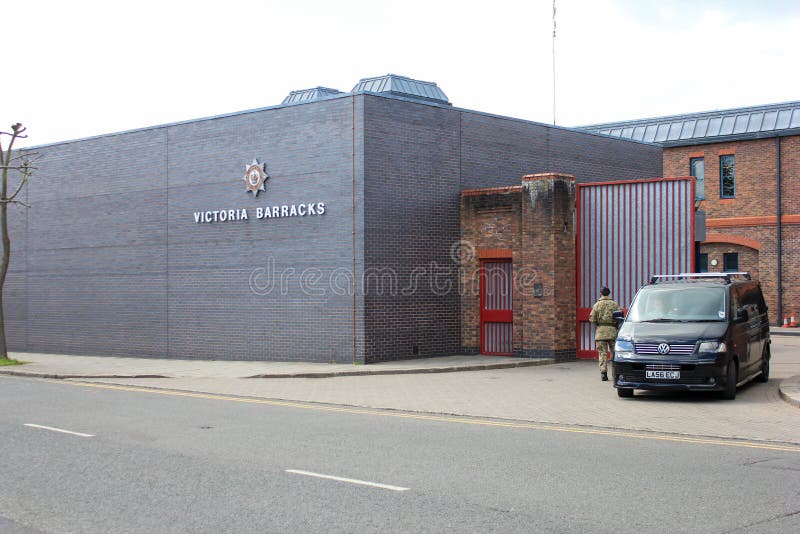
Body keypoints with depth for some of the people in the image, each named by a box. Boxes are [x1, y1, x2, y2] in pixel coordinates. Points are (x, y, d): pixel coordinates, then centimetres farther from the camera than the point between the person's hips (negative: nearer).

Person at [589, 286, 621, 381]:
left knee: (602, 353, 1)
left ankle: (603, 372, -10)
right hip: (612, 331, 1)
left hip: (600, 331, -1)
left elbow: (592, 319, -2)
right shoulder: (615, 304, 4)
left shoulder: (597, 305, 2)